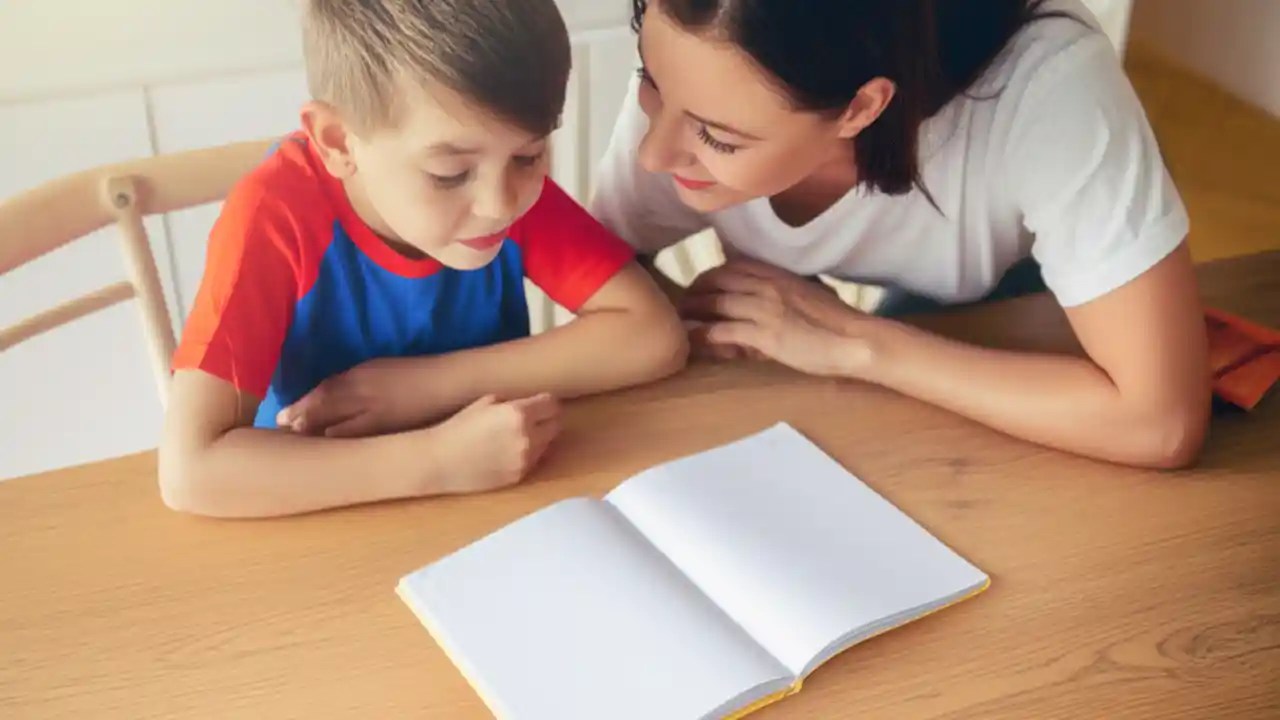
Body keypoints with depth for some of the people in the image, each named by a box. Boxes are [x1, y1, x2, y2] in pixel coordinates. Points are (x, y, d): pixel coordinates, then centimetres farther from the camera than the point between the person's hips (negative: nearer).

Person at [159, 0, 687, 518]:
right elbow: (188, 470, -29)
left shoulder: (511, 178, -13)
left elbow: (655, 336, -18)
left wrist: (432, 384, -23)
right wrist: (437, 459, -34)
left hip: (502, 507, 2)